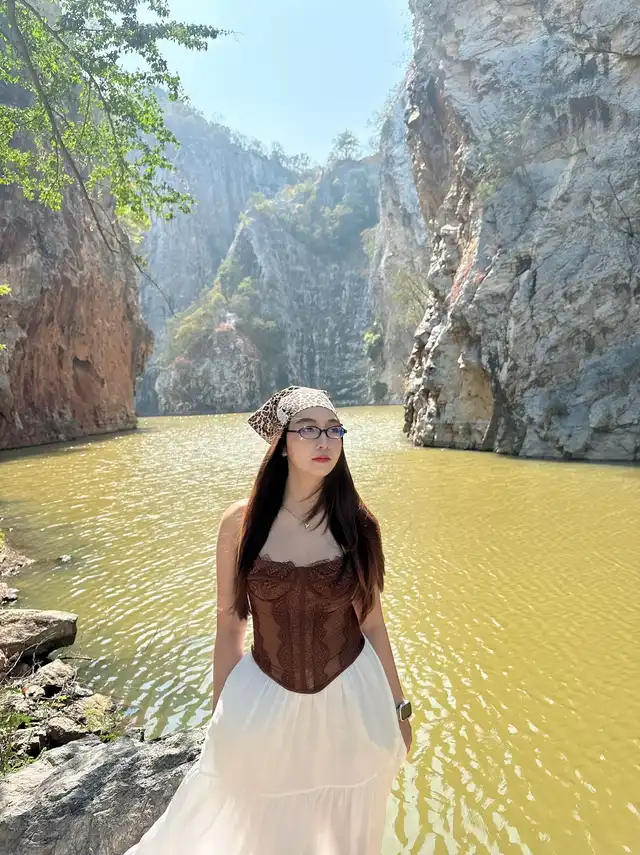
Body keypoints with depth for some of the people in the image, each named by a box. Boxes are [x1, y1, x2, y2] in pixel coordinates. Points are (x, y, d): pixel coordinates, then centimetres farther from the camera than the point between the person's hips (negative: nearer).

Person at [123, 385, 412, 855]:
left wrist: (398, 707, 6)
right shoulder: (240, 523, -13)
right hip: (264, 704, 0)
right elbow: (229, 630, -4)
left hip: (350, 700, 1)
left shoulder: (357, 524, -10)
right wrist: (220, 718, 4)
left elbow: (372, 623, -1)